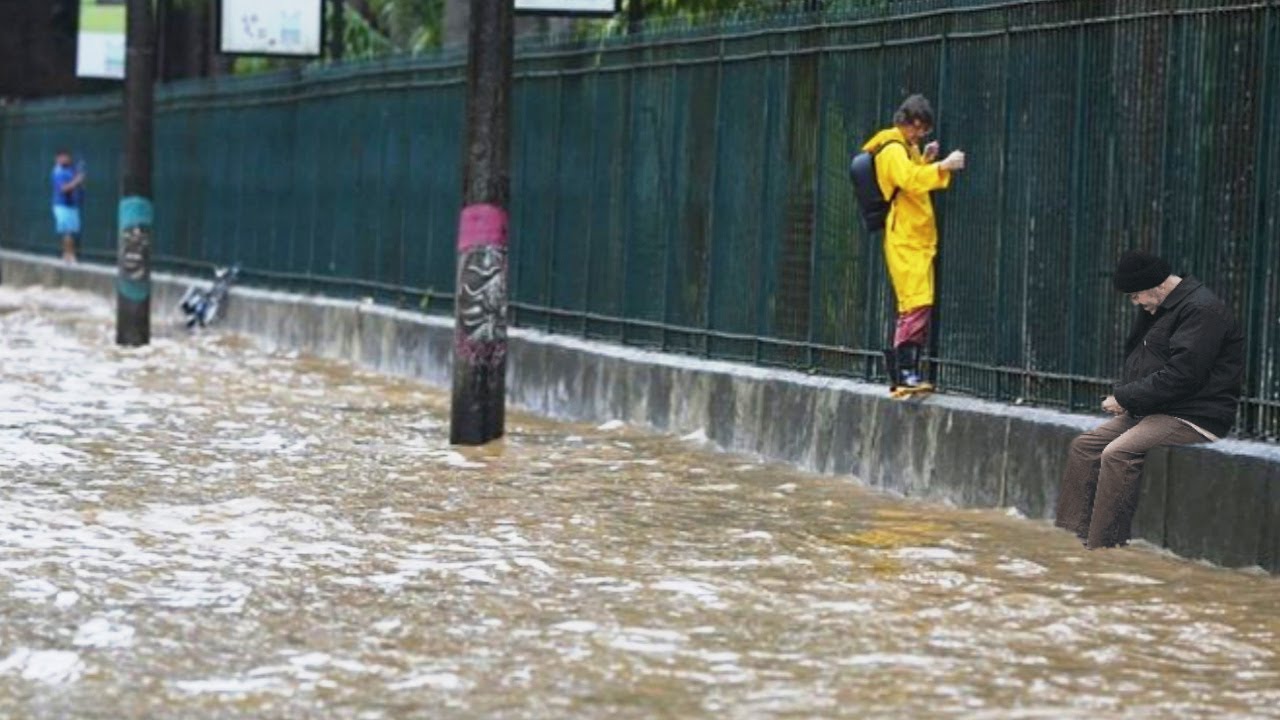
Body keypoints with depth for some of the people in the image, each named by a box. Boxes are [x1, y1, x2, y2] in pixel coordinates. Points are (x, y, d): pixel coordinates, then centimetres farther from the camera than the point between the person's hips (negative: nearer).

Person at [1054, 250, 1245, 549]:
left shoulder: (1201, 310, -16)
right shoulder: (1157, 309, 15)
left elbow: (1182, 376, -23)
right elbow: (1137, 364, 22)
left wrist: (1127, 398, -17)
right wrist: (1121, 395, 0)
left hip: (1194, 417, -10)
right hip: (1153, 411, 10)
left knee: (1118, 454, -28)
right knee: (1084, 446, 0)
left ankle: (1103, 547, -27)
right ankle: (1074, 534, -5)